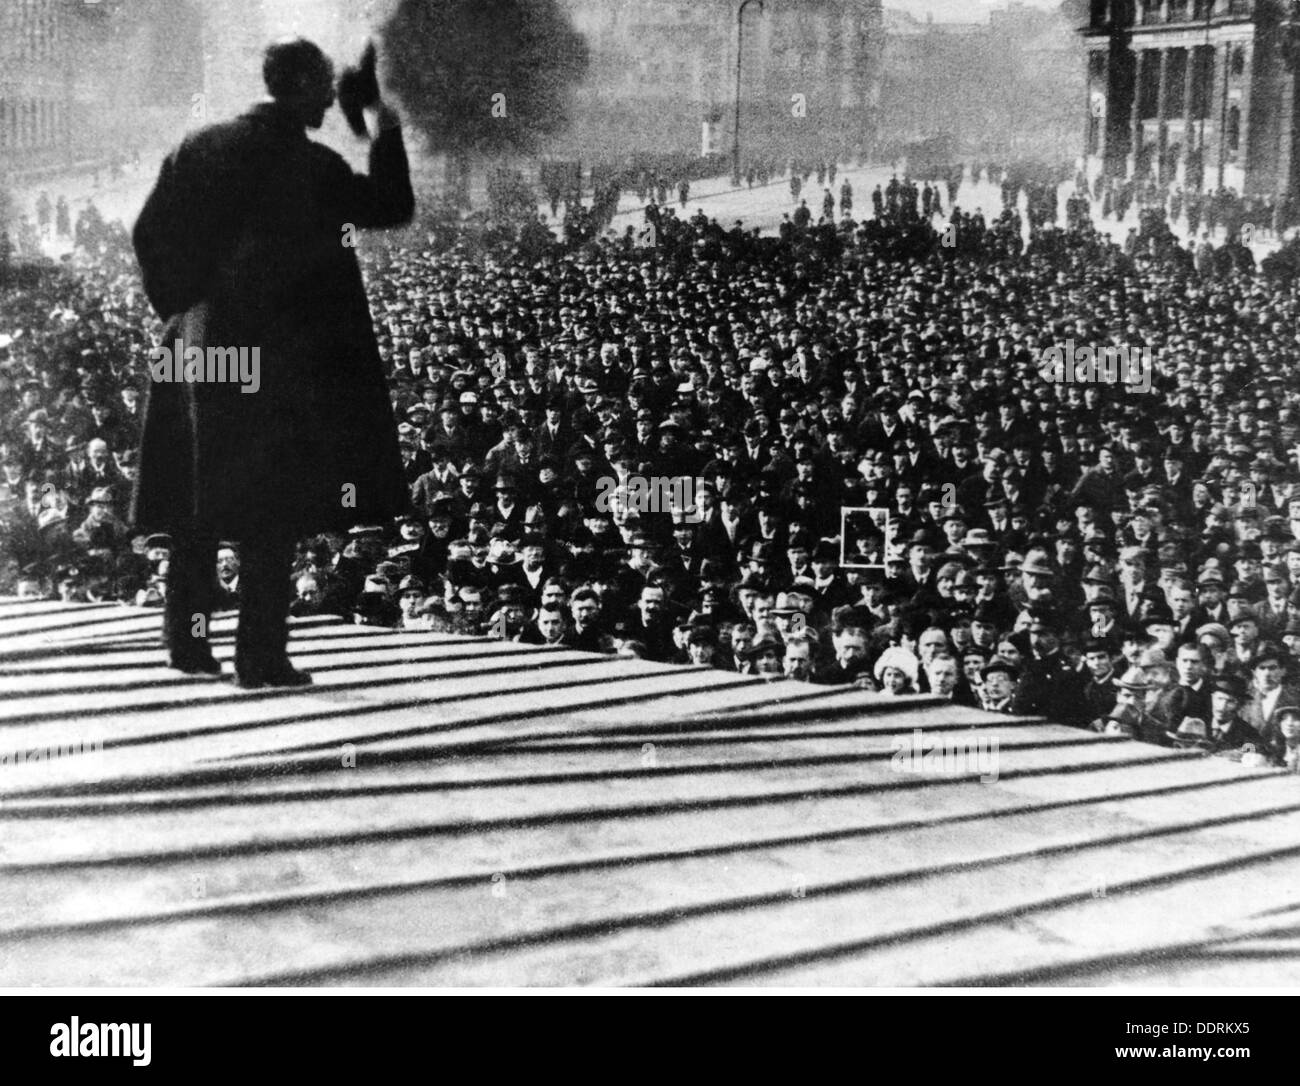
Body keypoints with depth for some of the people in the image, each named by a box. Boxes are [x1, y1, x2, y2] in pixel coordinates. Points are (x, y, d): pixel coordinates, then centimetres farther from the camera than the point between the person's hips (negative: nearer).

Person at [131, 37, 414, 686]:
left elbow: (149, 232, 7)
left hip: (199, 346, 6)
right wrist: (386, 134, 12)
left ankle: (187, 640, 20)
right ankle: (260, 657, -1)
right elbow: (393, 208, -1)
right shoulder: (311, 165, -9)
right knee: (272, 508, -1)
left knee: (197, 502, 14)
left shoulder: (202, 147, 7)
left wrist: (181, 307, 14)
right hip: (278, 357, -6)